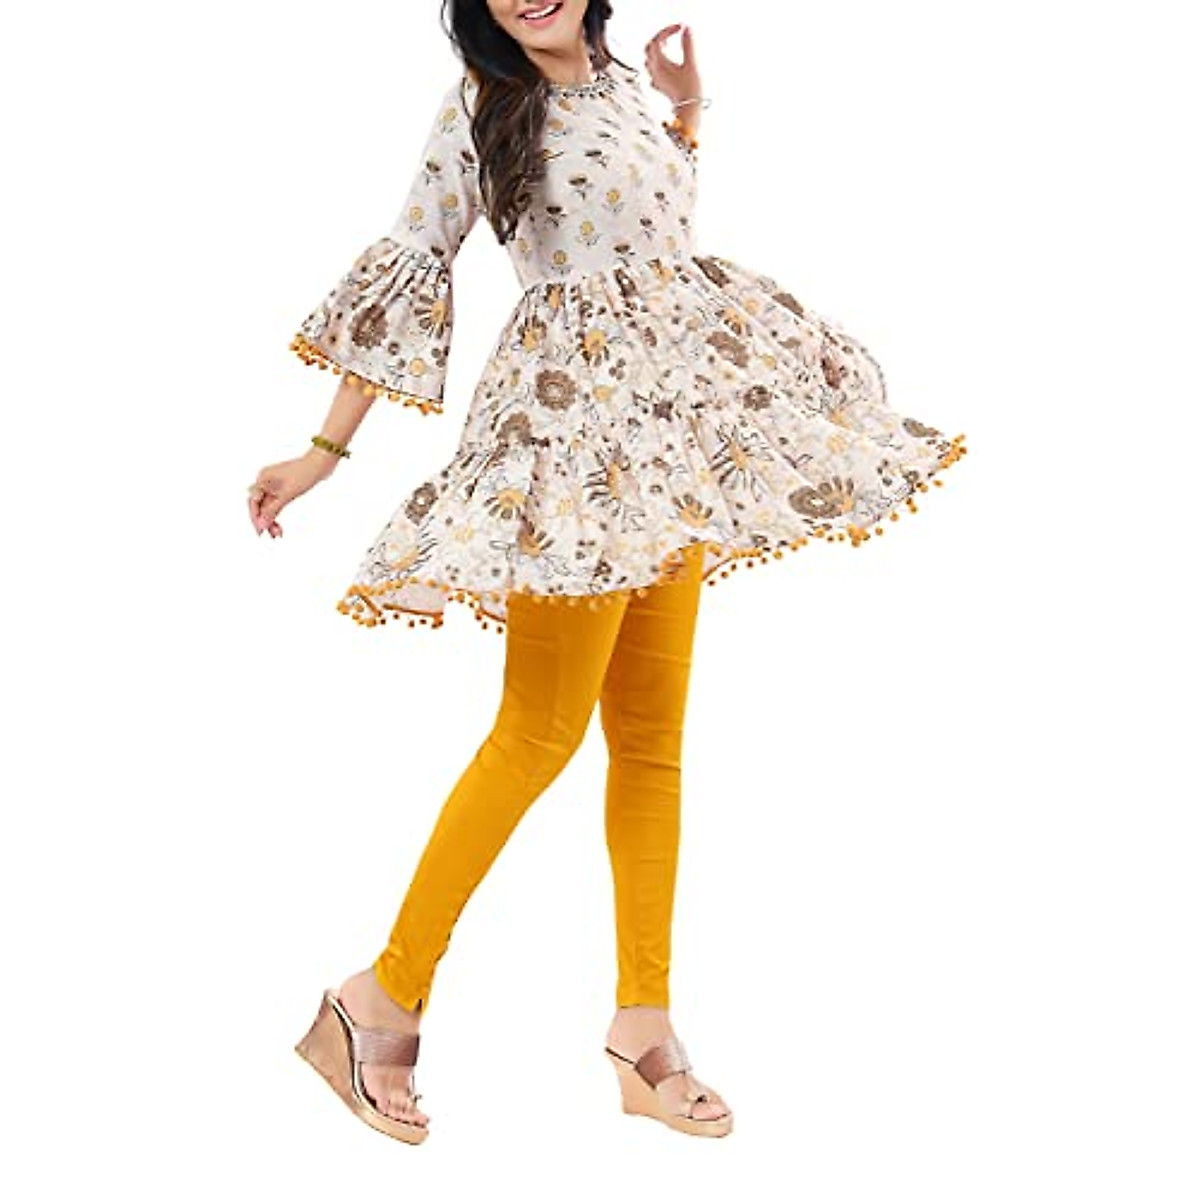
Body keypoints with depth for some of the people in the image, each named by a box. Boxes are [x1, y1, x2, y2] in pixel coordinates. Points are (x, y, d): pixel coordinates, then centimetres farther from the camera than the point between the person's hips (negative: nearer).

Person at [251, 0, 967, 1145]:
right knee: (543, 728, -9)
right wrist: (326, 449, -7)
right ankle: (381, 1001, 1)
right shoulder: (482, 103, -3)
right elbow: (412, 266, -5)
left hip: (670, 426, 7)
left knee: (652, 733, 5)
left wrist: (686, 118, 14)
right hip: (571, 419, -7)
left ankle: (644, 1032, 11)